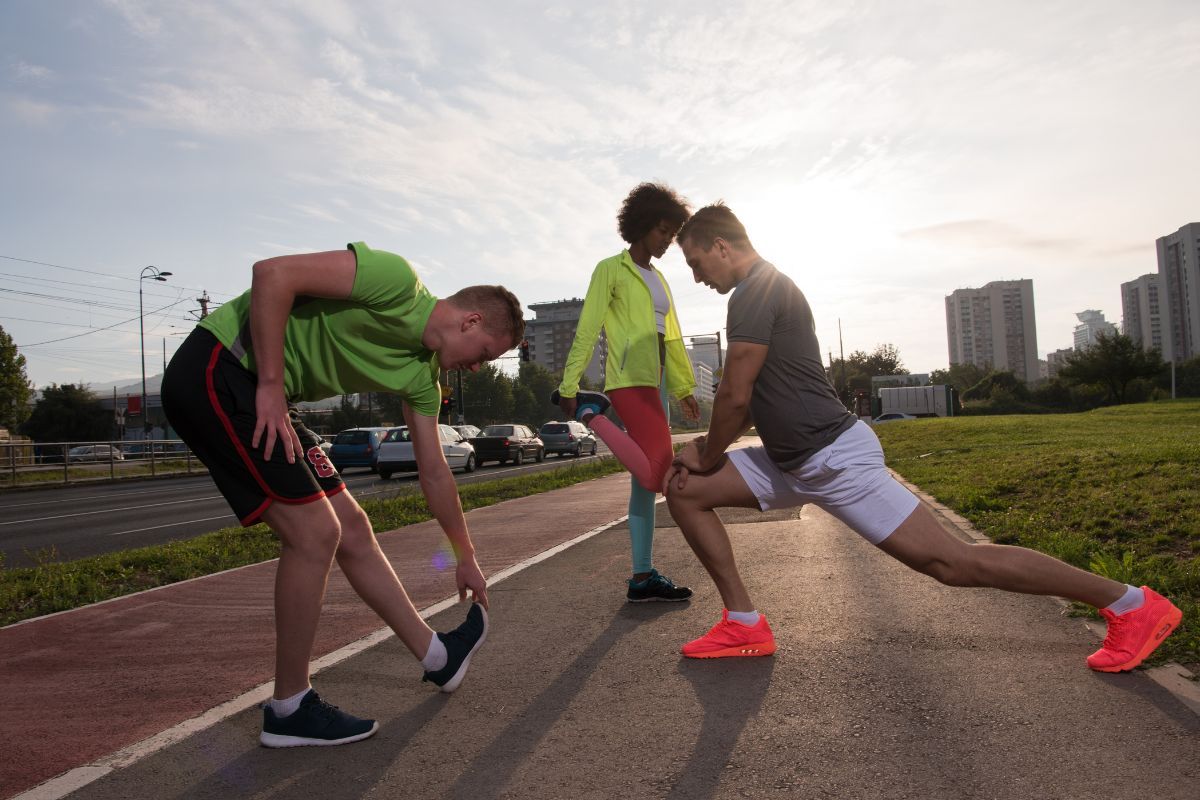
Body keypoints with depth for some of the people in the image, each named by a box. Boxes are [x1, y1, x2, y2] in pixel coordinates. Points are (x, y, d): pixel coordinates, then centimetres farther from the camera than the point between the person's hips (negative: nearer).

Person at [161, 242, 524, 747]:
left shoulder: (421, 375, 8)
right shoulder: (396, 280, -18)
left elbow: (434, 472, 15)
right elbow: (272, 274, -24)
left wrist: (466, 557, 22)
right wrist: (271, 386, -22)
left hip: (263, 393, 9)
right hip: (214, 369, -9)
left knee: (351, 529, 10)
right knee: (315, 532, -13)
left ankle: (439, 658, 23)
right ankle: (289, 710, 3)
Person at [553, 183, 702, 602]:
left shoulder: (658, 279, 23)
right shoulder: (611, 269, 0)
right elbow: (587, 330, -7)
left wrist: (684, 387, 21)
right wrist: (569, 384, -13)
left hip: (655, 381, 9)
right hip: (628, 378, -8)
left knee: (646, 477, 7)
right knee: (656, 470, -23)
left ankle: (643, 577, 11)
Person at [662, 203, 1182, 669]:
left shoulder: (757, 291, -15)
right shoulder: (765, 289, 17)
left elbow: (735, 397, -17)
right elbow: (753, 399, 21)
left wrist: (707, 457, 0)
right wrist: (704, 451, 13)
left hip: (835, 458, -10)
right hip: (795, 462, 10)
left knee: (951, 562, -5)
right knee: (685, 490, 7)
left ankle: (1131, 604, 11)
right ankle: (744, 625, 9)